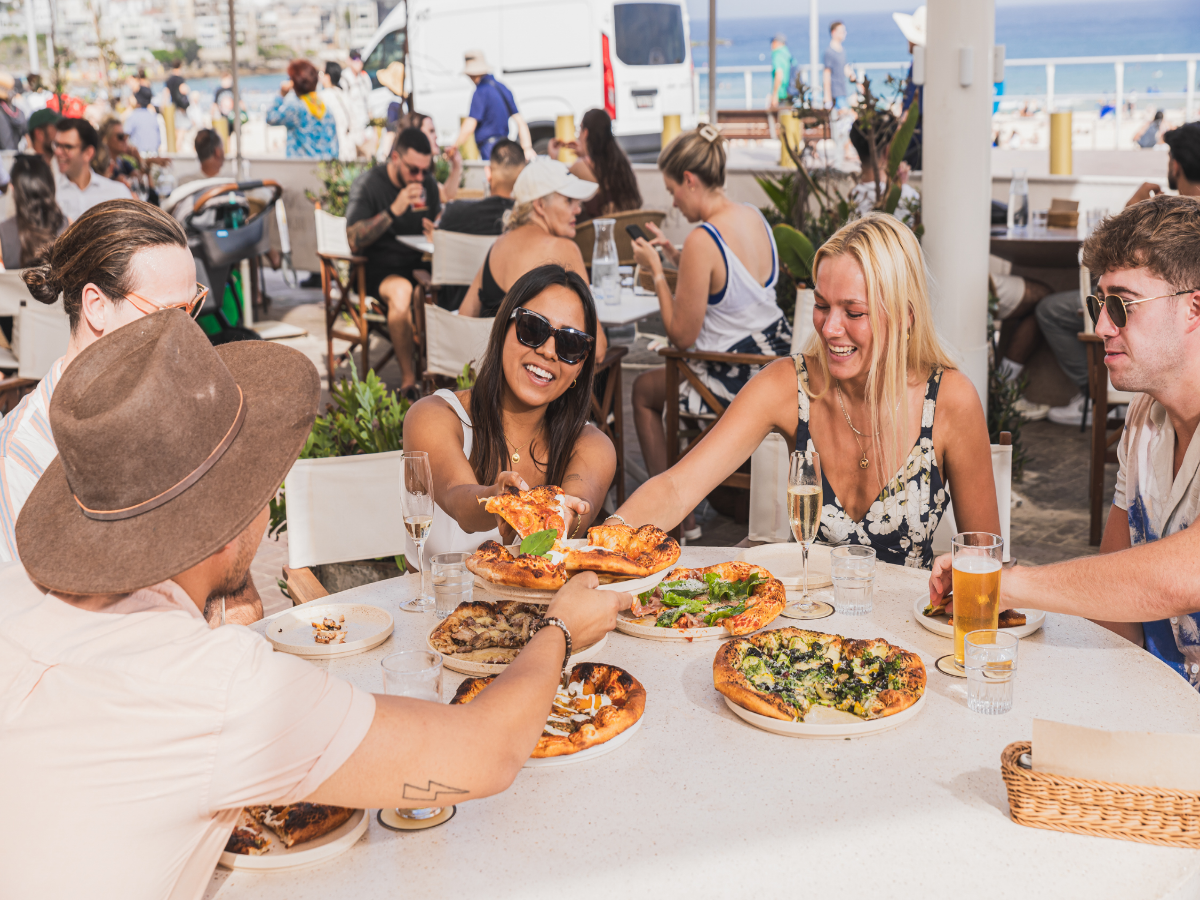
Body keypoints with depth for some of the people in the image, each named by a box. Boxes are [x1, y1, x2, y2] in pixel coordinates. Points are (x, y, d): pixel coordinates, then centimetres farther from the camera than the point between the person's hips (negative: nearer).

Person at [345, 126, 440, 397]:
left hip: (419, 264, 5)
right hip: (379, 268, -5)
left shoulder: (427, 182, 12)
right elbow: (354, 241, -16)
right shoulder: (367, 184, -4)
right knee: (401, 291, -40)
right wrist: (394, 210, -24)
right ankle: (408, 380, -28)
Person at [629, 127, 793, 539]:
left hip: (738, 381, -8)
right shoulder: (754, 217, 2)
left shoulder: (702, 241, -25)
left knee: (644, 389, 19)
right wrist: (674, 256, 15)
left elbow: (683, 336, -18)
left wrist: (656, 271, -9)